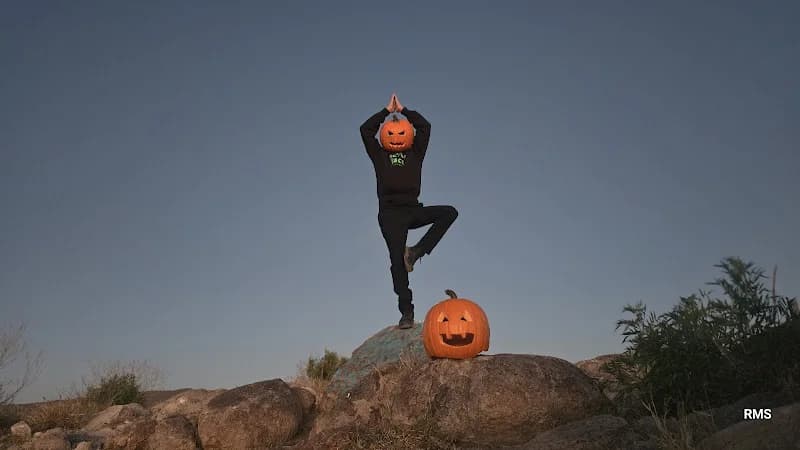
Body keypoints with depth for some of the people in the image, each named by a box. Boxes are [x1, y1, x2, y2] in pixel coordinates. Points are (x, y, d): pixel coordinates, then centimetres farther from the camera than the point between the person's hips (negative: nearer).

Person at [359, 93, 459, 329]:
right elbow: (366, 130, 7)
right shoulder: (380, 156, 14)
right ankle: (406, 312, -5)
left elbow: (425, 127, 11)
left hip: (413, 210, 2)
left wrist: (403, 110, 20)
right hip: (390, 214, -2)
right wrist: (387, 110, 16)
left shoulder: (415, 154, 16)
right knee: (397, 261, -8)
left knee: (449, 212, -20)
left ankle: (417, 251, -12)